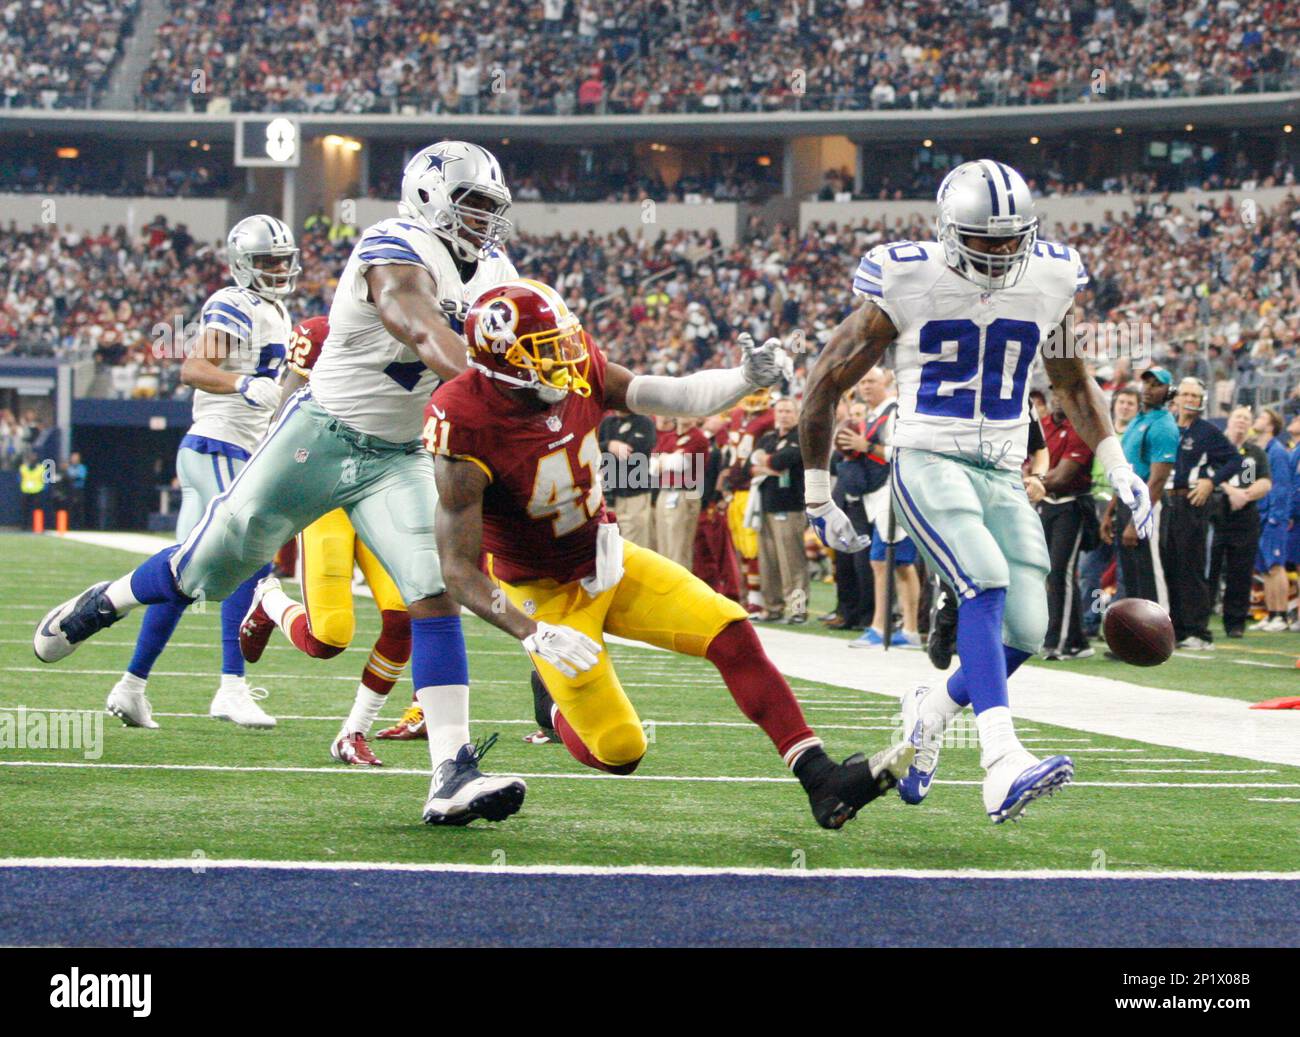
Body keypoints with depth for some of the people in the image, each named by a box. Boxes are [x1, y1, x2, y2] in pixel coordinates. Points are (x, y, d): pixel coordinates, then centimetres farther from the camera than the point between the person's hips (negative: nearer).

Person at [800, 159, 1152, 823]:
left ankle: (927, 715, 23)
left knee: (1024, 630, -8)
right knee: (986, 582, -29)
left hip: (1002, 473, 5)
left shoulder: (1050, 281, 3)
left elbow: (1071, 379, 23)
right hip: (928, 462, -5)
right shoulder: (907, 285, -10)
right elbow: (825, 384, 0)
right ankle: (1002, 767, -41)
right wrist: (818, 501, 4)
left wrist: (1116, 466, 13)